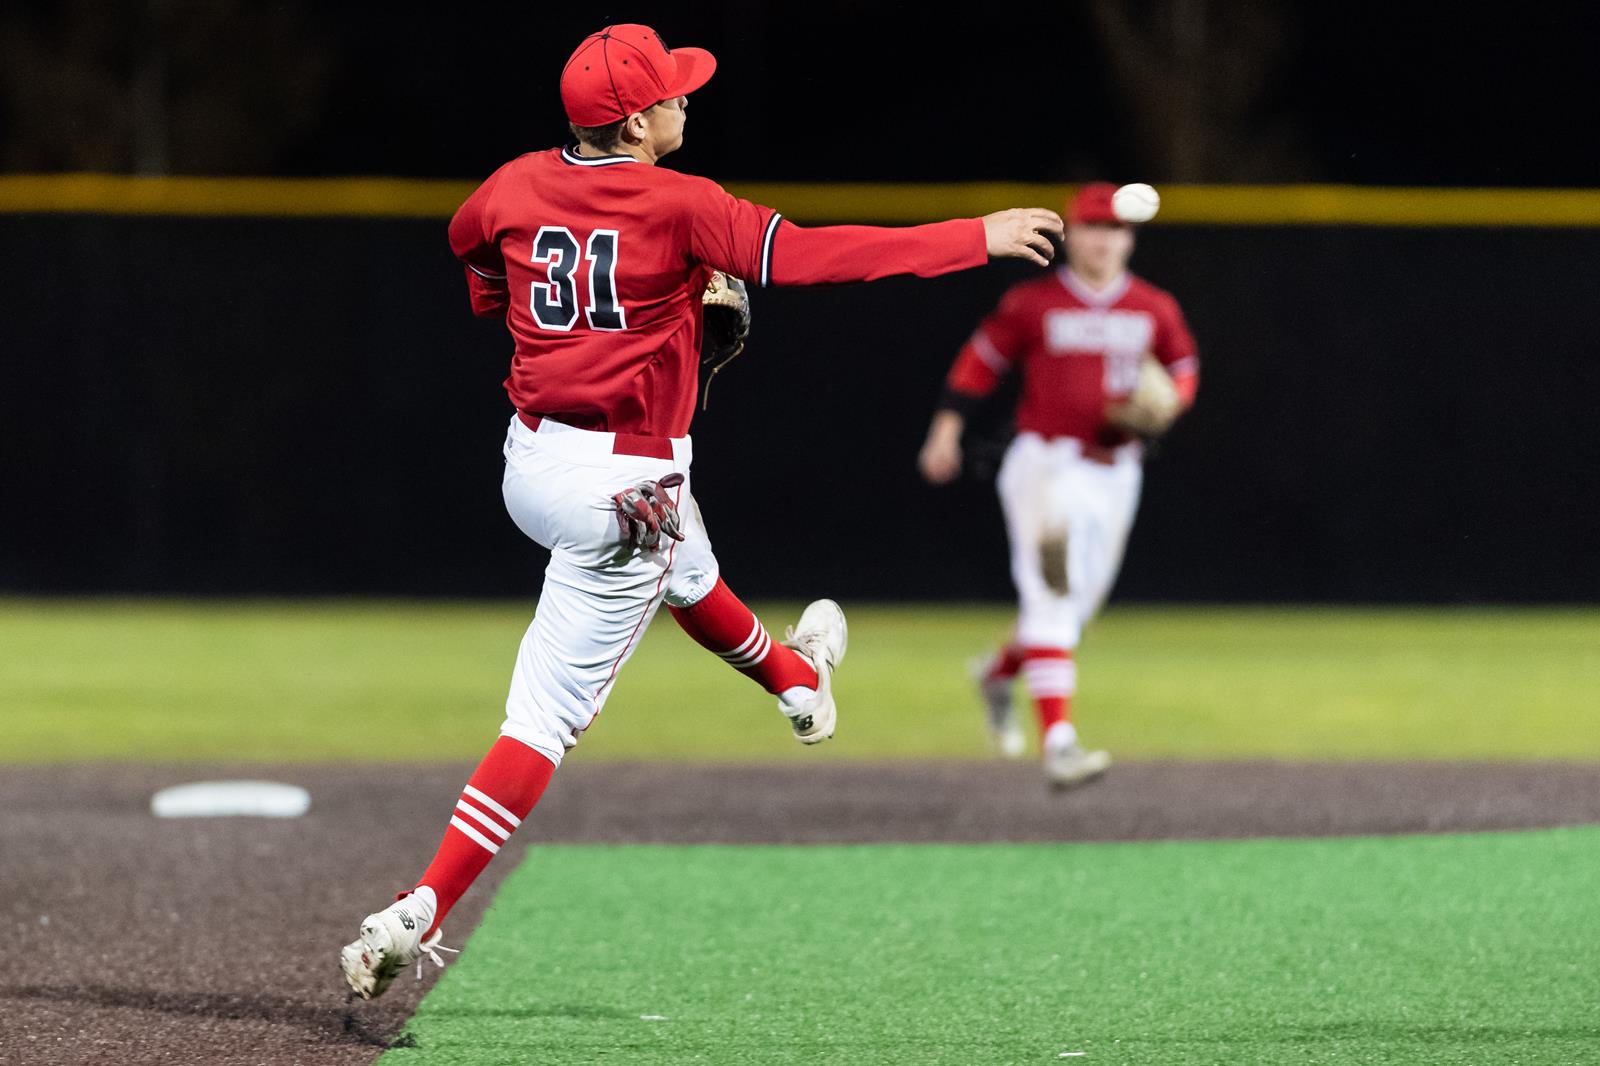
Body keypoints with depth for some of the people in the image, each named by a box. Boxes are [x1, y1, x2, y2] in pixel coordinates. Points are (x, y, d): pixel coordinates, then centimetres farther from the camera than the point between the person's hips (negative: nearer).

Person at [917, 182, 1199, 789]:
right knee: (1051, 597, -18)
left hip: (1115, 474, 5)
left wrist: (1164, 407, -5)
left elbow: (1184, 371, 17)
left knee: (1077, 603, 15)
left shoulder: (1156, 311, 6)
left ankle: (1000, 672, 46)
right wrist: (947, 429, -4)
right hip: (1046, 462, -5)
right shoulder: (1032, 304, -3)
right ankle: (1058, 744, -27)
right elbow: (980, 360, 3)